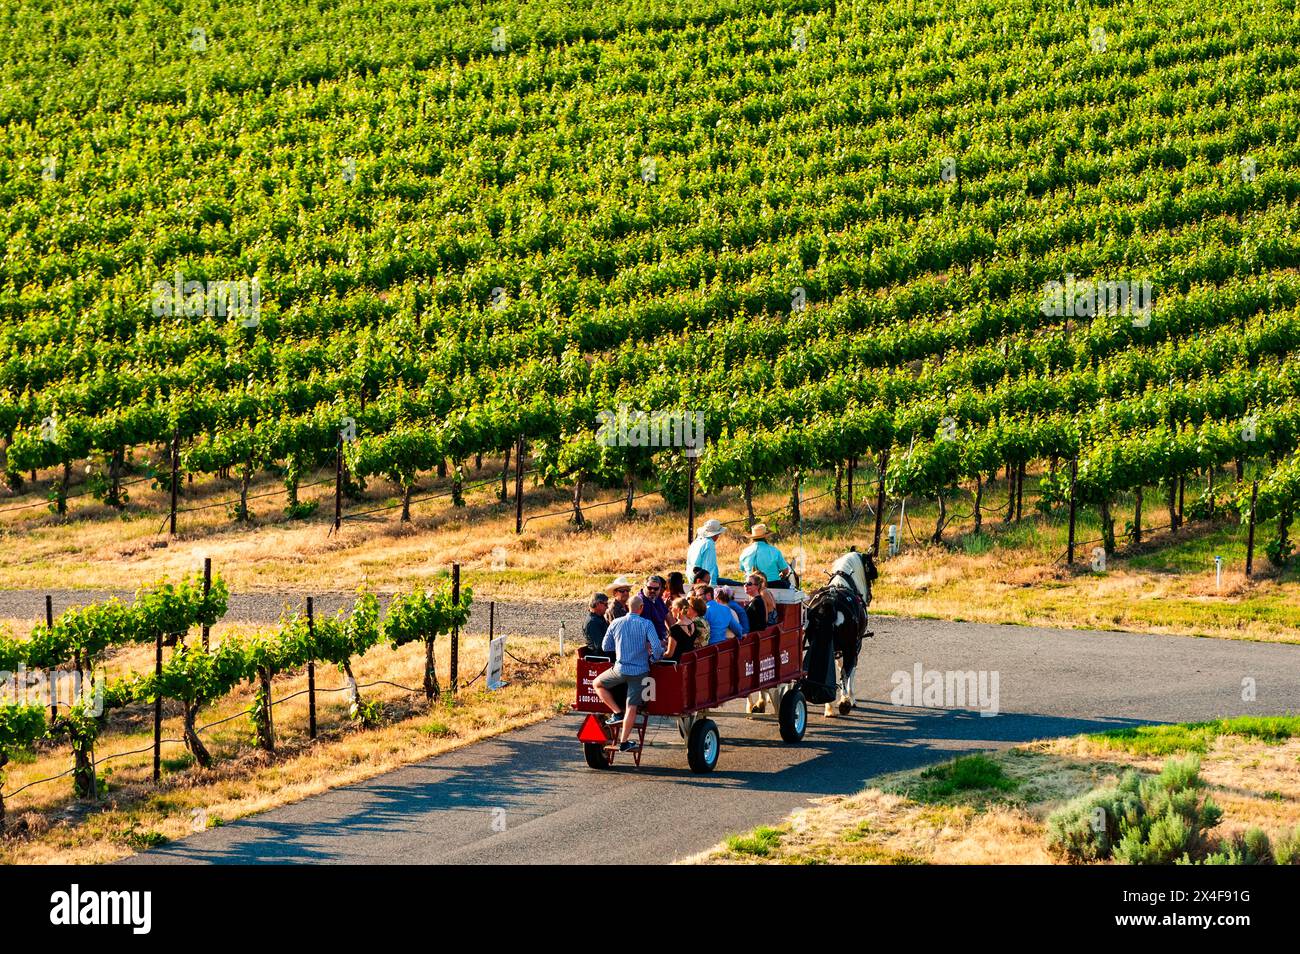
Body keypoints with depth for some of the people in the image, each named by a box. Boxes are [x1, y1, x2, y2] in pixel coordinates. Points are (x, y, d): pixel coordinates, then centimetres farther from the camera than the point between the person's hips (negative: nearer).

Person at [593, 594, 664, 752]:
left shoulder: (616, 624, 1)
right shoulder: (646, 624, -7)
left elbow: (605, 647, 9)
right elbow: (657, 647, -14)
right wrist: (652, 659, 6)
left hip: (620, 669, 1)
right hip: (640, 671, -1)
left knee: (597, 684, 25)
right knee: (632, 706, 3)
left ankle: (617, 713, 14)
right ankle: (624, 742, 3)